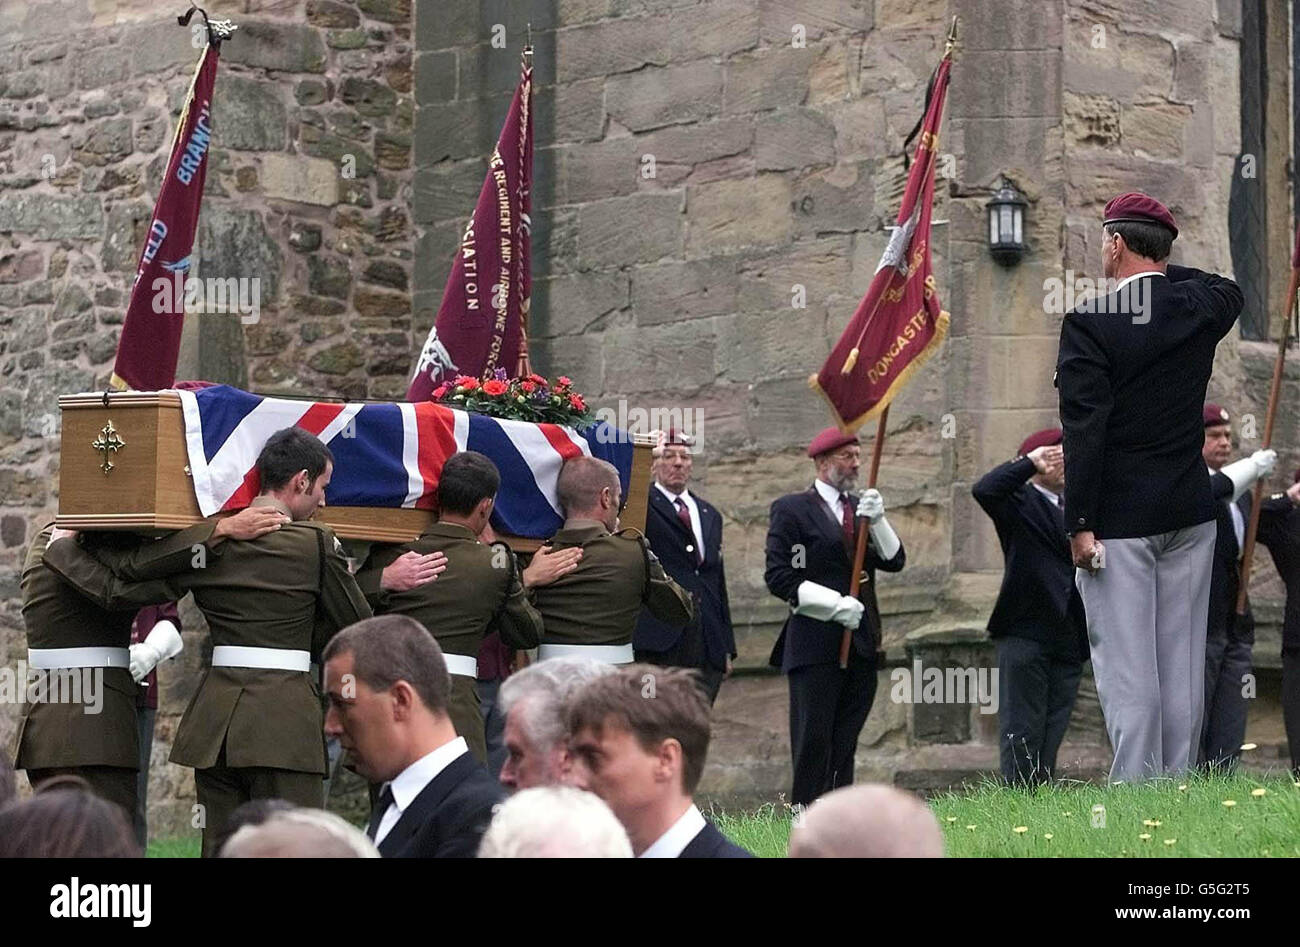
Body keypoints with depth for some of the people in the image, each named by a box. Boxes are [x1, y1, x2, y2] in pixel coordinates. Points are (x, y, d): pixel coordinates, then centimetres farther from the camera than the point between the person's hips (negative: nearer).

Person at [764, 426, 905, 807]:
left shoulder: (862, 507, 18)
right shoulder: (792, 509, -1)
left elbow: (894, 561, 7)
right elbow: (779, 577, -8)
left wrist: (876, 521, -10)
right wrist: (835, 604, -15)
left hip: (862, 643, 6)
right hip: (815, 643, -6)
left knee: (846, 740, 6)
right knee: (813, 740, -7)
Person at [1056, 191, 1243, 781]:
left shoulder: (1089, 323, -11)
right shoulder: (1200, 308, 3)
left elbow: (1084, 428, -16)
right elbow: (1230, 290, 31)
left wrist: (1079, 524, -15)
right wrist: (1161, 269, 21)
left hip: (1117, 518, -5)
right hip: (1189, 512, 5)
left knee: (1126, 664, -4)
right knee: (1182, 660, 9)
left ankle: (1136, 785, -6)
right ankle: (1178, 781, 11)